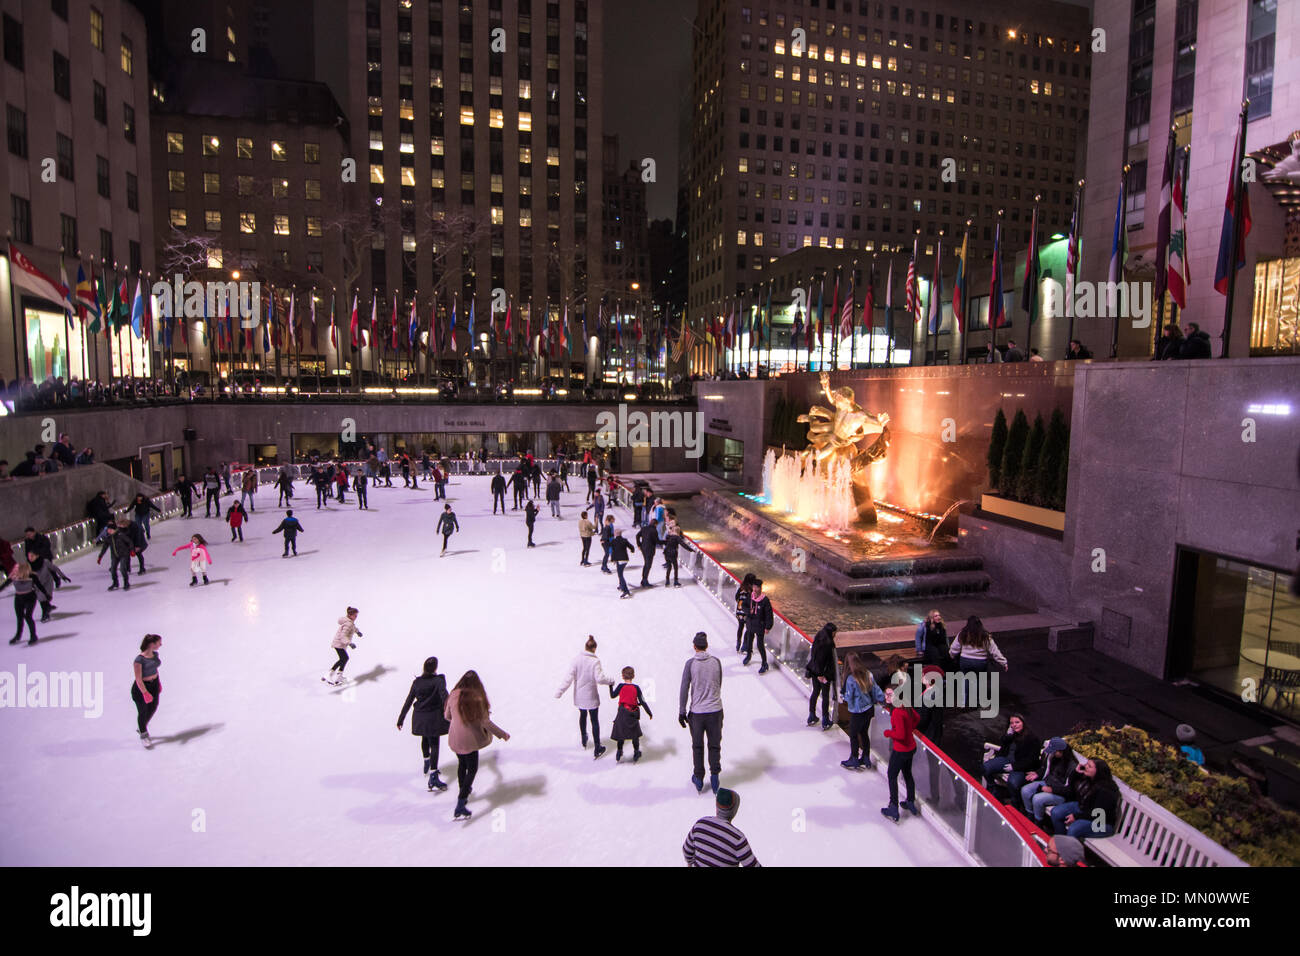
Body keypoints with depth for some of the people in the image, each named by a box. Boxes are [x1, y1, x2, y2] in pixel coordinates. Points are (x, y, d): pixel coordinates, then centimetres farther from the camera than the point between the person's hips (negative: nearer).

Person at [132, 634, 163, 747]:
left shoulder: (155, 654, -4)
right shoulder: (139, 659, -27)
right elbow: (138, 679, -25)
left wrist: (159, 683, 19)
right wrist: (145, 693, -26)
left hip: (154, 684, 7)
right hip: (141, 687, -7)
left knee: (153, 709, 18)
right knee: (143, 712, 10)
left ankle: (140, 727, 46)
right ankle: (143, 735, 32)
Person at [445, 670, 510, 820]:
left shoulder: (453, 695, -6)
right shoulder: (477, 698, -20)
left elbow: (447, 716, 8)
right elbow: (485, 722, -18)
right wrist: (502, 734, -6)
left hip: (454, 738, 5)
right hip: (469, 740, -5)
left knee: (462, 764, 27)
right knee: (472, 769, 7)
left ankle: (463, 791, 47)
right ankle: (460, 807, 0)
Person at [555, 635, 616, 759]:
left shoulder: (576, 659, -9)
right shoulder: (595, 661, -18)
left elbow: (569, 677, -12)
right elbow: (599, 678, -23)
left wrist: (560, 691, -9)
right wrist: (611, 680, -5)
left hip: (579, 696, 4)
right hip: (591, 696, -3)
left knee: (582, 715, 27)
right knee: (594, 721, 8)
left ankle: (584, 740, 45)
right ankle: (597, 749, 12)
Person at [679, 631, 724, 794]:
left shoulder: (690, 663, -11)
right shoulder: (716, 662, -4)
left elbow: (684, 689, -10)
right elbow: (719, 685, 7)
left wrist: (682, 712, -4)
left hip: (696, 712, -1)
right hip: (715, 710, 1)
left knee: (697, 746, 16)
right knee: (715, 746, 16)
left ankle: (699, 779, 27)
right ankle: (714, 777, 19)